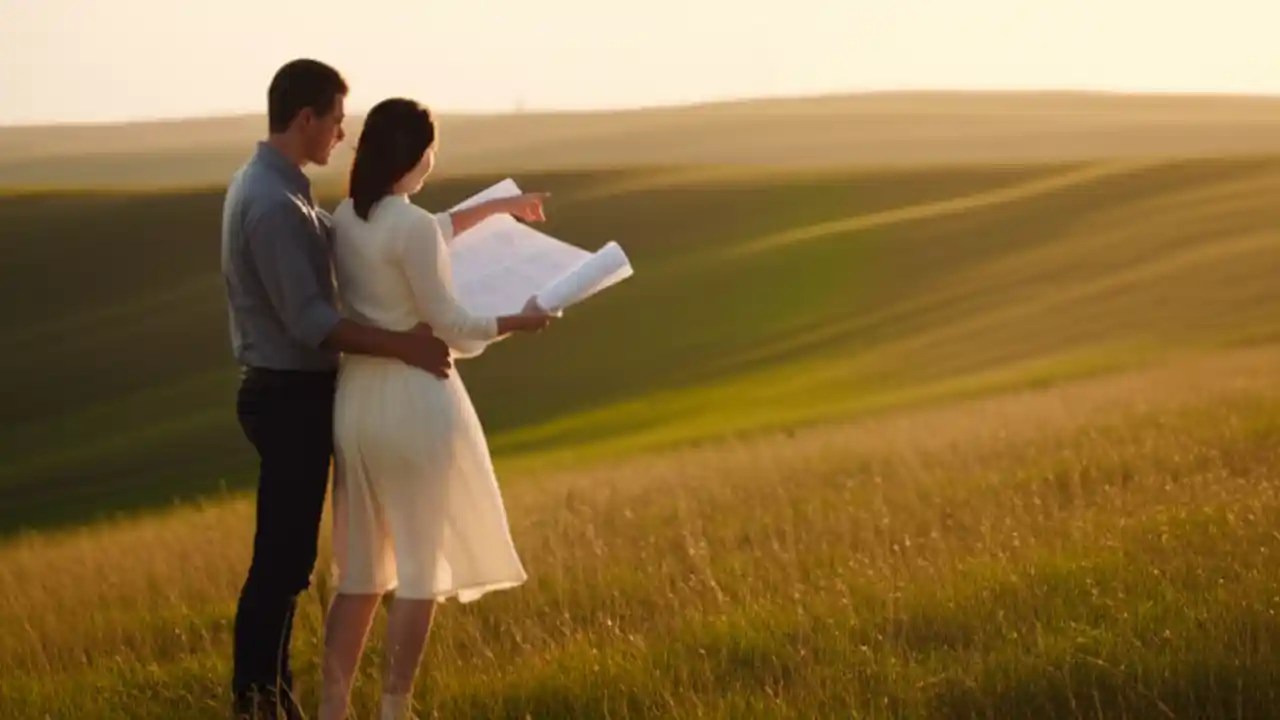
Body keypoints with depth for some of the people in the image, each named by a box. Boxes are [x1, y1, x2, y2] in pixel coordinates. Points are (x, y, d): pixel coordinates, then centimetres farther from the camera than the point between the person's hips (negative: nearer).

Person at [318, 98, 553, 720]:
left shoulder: (345, 220, 7)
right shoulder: (411, 227, -17)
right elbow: (447, 325, -14)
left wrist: (495, 207, 35)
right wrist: (518, 322, 2)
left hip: (356, 399, 8)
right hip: (414, 401, -8)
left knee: (362, 571, 14)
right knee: (420, 570, 2)